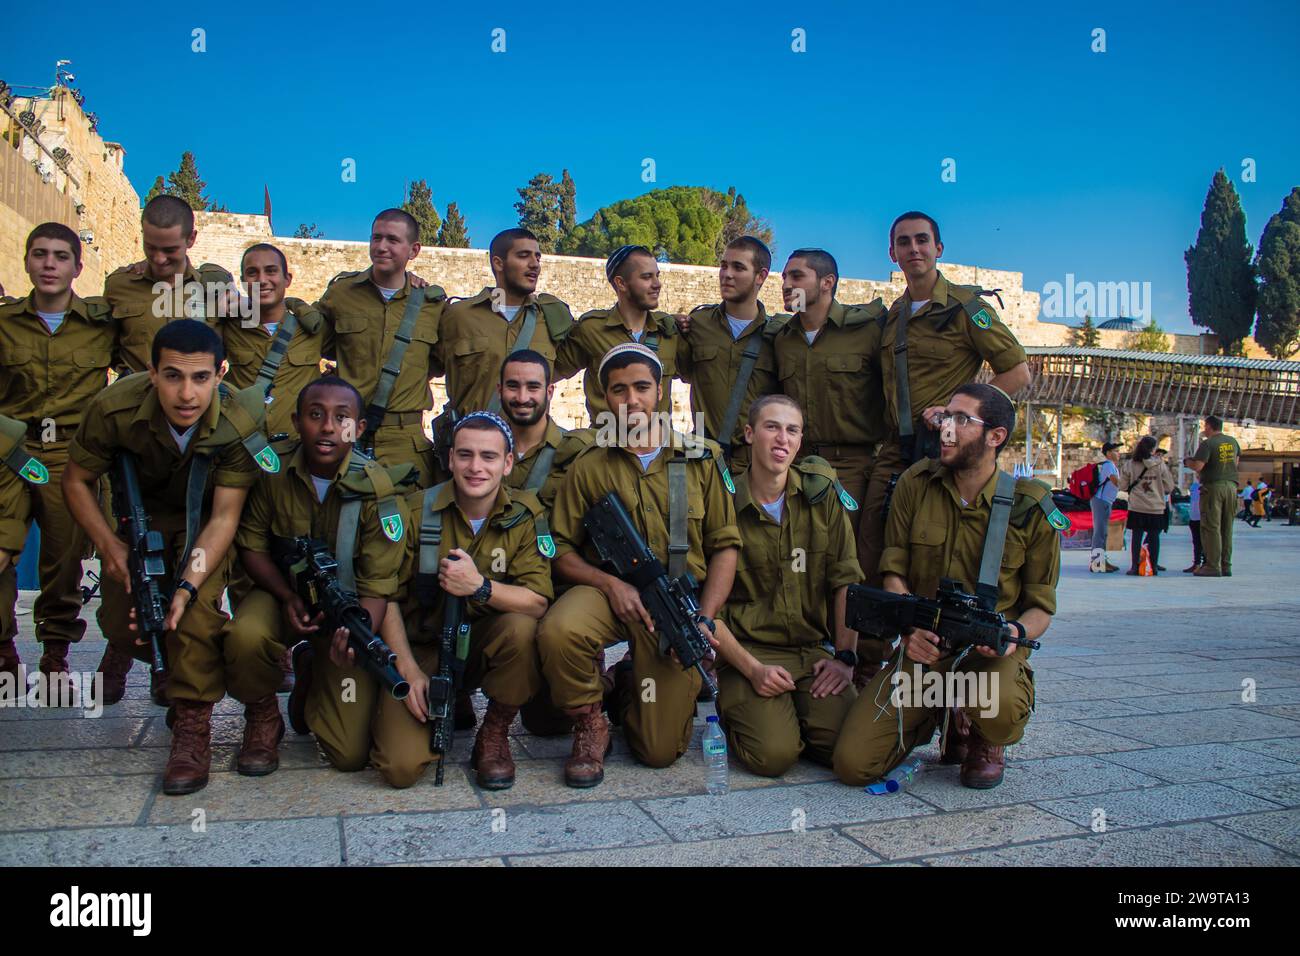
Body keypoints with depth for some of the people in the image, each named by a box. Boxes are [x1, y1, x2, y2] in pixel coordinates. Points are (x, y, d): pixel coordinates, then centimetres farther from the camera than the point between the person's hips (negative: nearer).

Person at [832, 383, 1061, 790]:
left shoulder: (1031, 508, -3)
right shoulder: (916, 484, 0)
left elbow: (1041, 606, 3)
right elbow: (894, 573, 3)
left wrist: (1014, 631, -20)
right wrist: (910, 627, -16)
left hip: (992, 650, -1)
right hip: (924, 648, 2)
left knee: (999, 707, -40)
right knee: (853, 763, -15)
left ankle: (987, 743, 3)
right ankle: (946, 719, 18)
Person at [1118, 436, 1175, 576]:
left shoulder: (1130, 465, -4)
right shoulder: (1160, 465, -5)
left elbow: (1123, 486, 0)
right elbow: (1169, 487, 1)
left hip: (1136, 508, 0)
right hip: (1156, 508, 0)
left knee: (1136, 537, 6)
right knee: (1154, 537, 8)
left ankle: (1135, 567, 5)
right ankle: (1153, 567, 10)